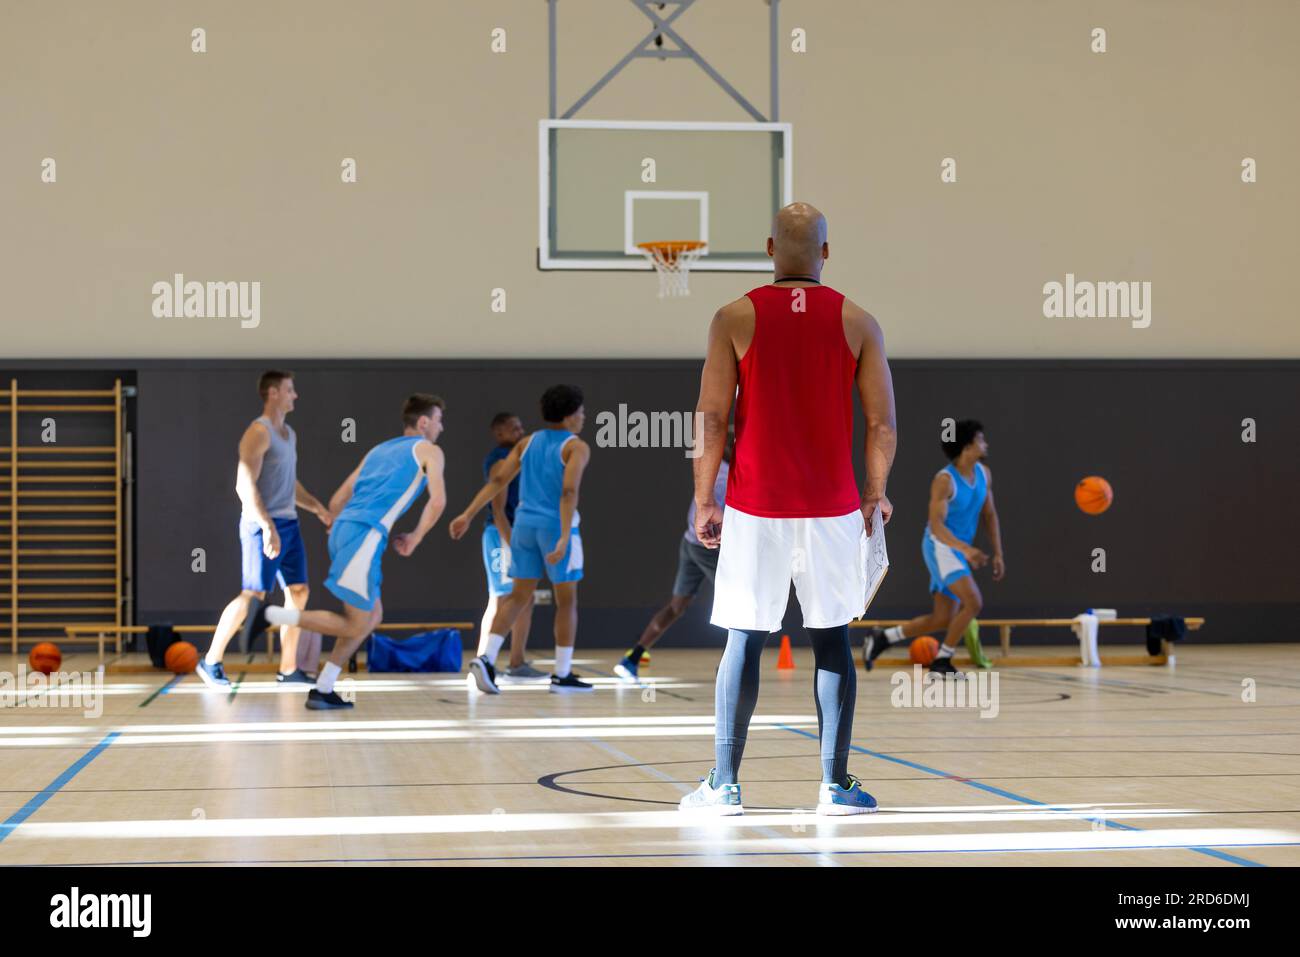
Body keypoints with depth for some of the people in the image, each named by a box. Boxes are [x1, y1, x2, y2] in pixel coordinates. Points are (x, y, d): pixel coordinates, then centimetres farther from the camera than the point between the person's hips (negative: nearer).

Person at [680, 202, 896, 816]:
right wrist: (876, 494, 13)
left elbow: (711, 419, -3)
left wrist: (704, 500, 4)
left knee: (743, 642, 5)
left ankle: (724, 785, 6)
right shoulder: (857, 322, 1)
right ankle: (835, 785, 8)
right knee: (832, 641, 8)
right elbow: (882, 423, 1)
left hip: (755, 509, -1)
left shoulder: (735, 318, -2)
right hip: (833, 510, 1)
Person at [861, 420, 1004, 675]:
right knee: (973, 602, -21)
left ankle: (881, 637, 23)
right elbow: (936, 525, -25)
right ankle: (942, 660, -6)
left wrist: (998, 554, 9)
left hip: (958, 550, 8)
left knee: (943, 619, 9)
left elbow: (989, 514, 14)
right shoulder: (944, 480, -20)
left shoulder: (983, 474, 4)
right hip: (941, 547, -8)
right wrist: (966, 549, -39)